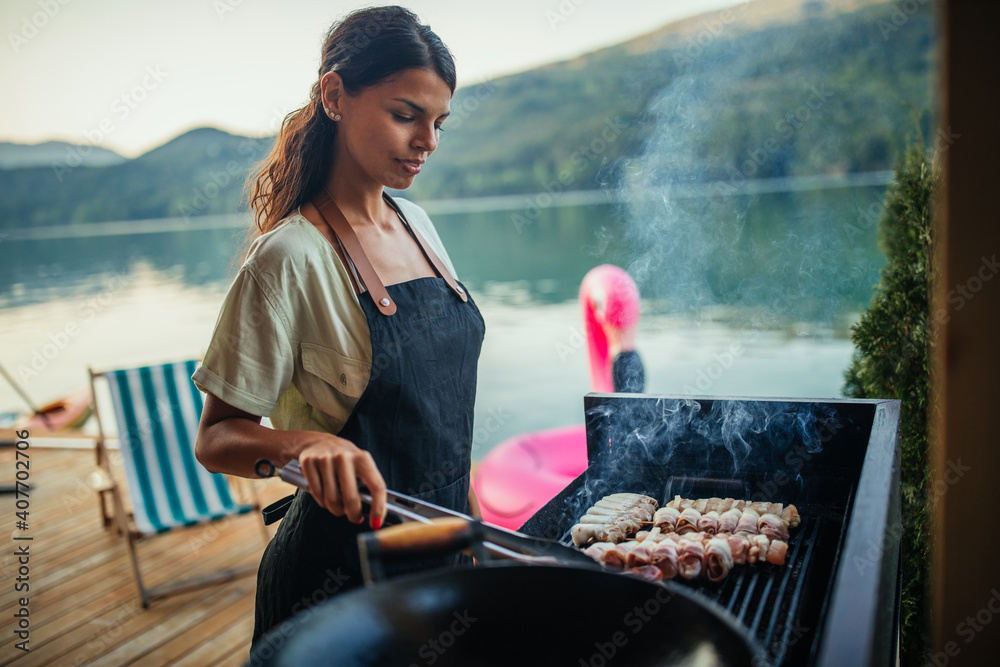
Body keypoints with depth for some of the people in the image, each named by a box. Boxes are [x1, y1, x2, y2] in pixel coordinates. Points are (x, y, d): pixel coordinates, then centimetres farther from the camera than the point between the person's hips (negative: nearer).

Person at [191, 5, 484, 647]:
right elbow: (216, 436, -16)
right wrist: (308, 442, -36)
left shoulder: (415, 222, 1)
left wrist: (463, 511, 12)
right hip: (342, 571, -7)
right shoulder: (289, 259, -20)